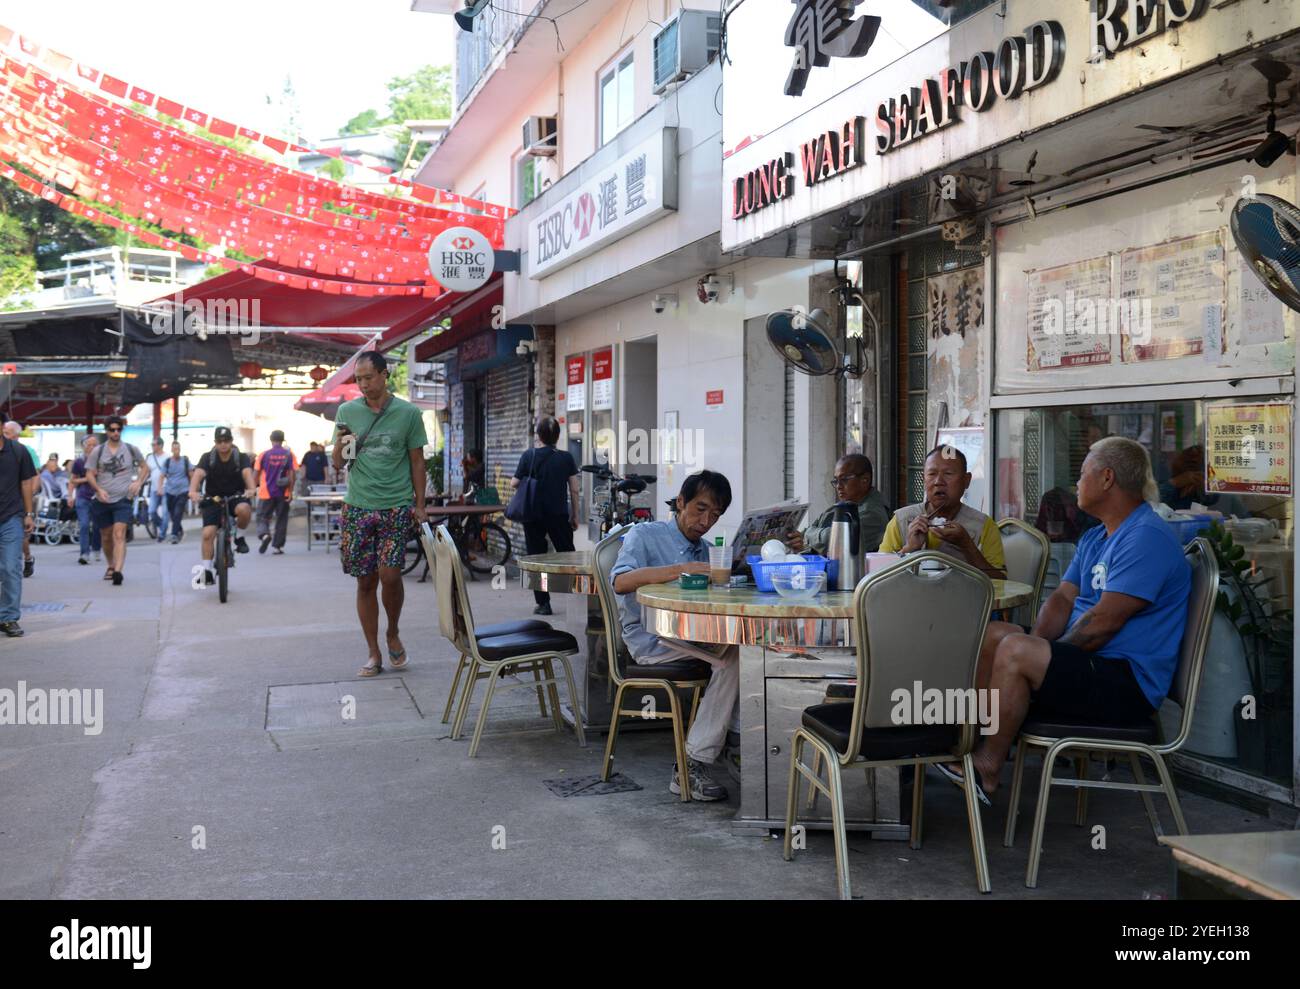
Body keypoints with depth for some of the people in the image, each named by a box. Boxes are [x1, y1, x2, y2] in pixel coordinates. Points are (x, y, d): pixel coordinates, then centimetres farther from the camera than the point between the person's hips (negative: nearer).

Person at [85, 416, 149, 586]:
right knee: (106, 536, 14)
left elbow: (145, 467, 15)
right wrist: (99, 489, -14)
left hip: (123, 499, -2)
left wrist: (138, 482, -3)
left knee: (119, 534, -18)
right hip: (102, 500, 2)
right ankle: (111, 566, 37)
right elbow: (90, 473, 3)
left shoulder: (130, 449, 3)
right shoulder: (98, 451, 2)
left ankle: (118, 571, -28)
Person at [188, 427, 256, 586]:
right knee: (208, 534, -14)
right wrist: (193, 491, -47)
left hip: (236, 496, -1)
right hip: (212, 499, 1)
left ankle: (239, 536, -7)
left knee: (244, 509, -36)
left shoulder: (241, 458, -9)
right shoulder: (208, 458, -8)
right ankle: (207, 571, -4)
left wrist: (251, 489, -51)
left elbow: (247, 473, -28)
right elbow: (198, 474, -26)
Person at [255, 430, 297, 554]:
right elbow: (291, 474, -6)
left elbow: (256, 473, 1)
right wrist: (291, 491, -3)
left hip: (266, 493, -1)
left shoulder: (264, 454, -2)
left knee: (262, 517, 8)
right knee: (281, 519, 11)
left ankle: (264, 534, -20)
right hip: (283, 493, 1)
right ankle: (279, 546, 10)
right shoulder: (289, 454, -2)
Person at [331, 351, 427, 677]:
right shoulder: (347, 411, 6)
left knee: (389, 574, -14)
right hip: (358, 507, 2)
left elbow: (417, 462, 6)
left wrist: (420, 506, 3)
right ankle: (374, 654, 13)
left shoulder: (408, 413, 1)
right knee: (366, 581, 3)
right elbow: (337, 464, 11)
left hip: (396, 507, -2)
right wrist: (340, 445, -11)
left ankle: (393, 633, 14)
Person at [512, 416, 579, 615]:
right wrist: (575, 515, 9)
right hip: (559, 515, 1)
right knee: (567, 554, 12)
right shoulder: (566, 457, -2)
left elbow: (514, 483, -5)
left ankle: (543, 603, 5)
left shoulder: (529, 456, -8)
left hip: (534, 515, -1)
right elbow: (574, 490, -1)